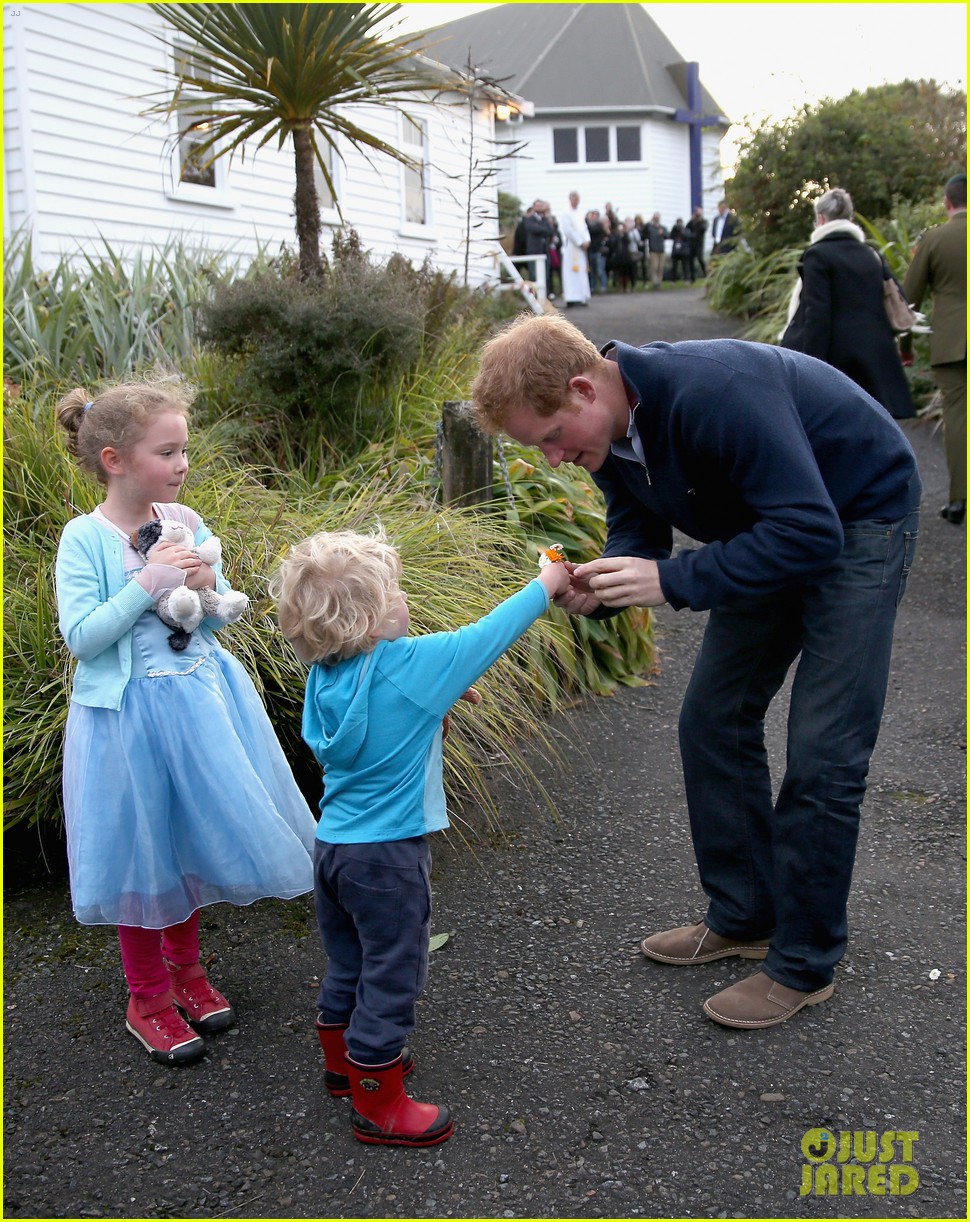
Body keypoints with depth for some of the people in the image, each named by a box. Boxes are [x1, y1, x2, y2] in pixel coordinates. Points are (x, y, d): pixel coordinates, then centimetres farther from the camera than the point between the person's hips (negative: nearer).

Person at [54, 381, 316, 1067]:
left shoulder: (187, 523, 1)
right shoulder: (86, 539, -13)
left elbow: (223, 617, 9)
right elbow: (81, 637, -19)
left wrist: (209, 585, -13)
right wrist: (149, 582, -23)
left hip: (201, 701, 5)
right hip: (129, 714, -5)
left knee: (198, 837, 17)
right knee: (143, 852, 8)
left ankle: (184, 966, 41)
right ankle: (148, 998, 28)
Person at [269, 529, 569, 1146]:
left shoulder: (323, 676, 0)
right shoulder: (411, 665, -21)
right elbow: (488, 635, -11)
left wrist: (436, 698, 11)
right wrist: (545, 584, 3)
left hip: (333, 843, 7)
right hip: (387, 856, -7)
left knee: (350, 964, 24)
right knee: (393, 976, 7)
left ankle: (346, 1058, 43)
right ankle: (378, 1105, 17)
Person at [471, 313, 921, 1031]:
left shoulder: (716, 392, -37)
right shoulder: (608, 430, -10)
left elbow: (810, 533, -37)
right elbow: (638, 530, 1)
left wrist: (671, 581, -38)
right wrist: (600, 589, -21)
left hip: (858, 521, -8)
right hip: (775, 524, 8)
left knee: (823, 754, -9)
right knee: (714, 718, 8)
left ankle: (804, 964, 7)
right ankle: (744, 918, 23)